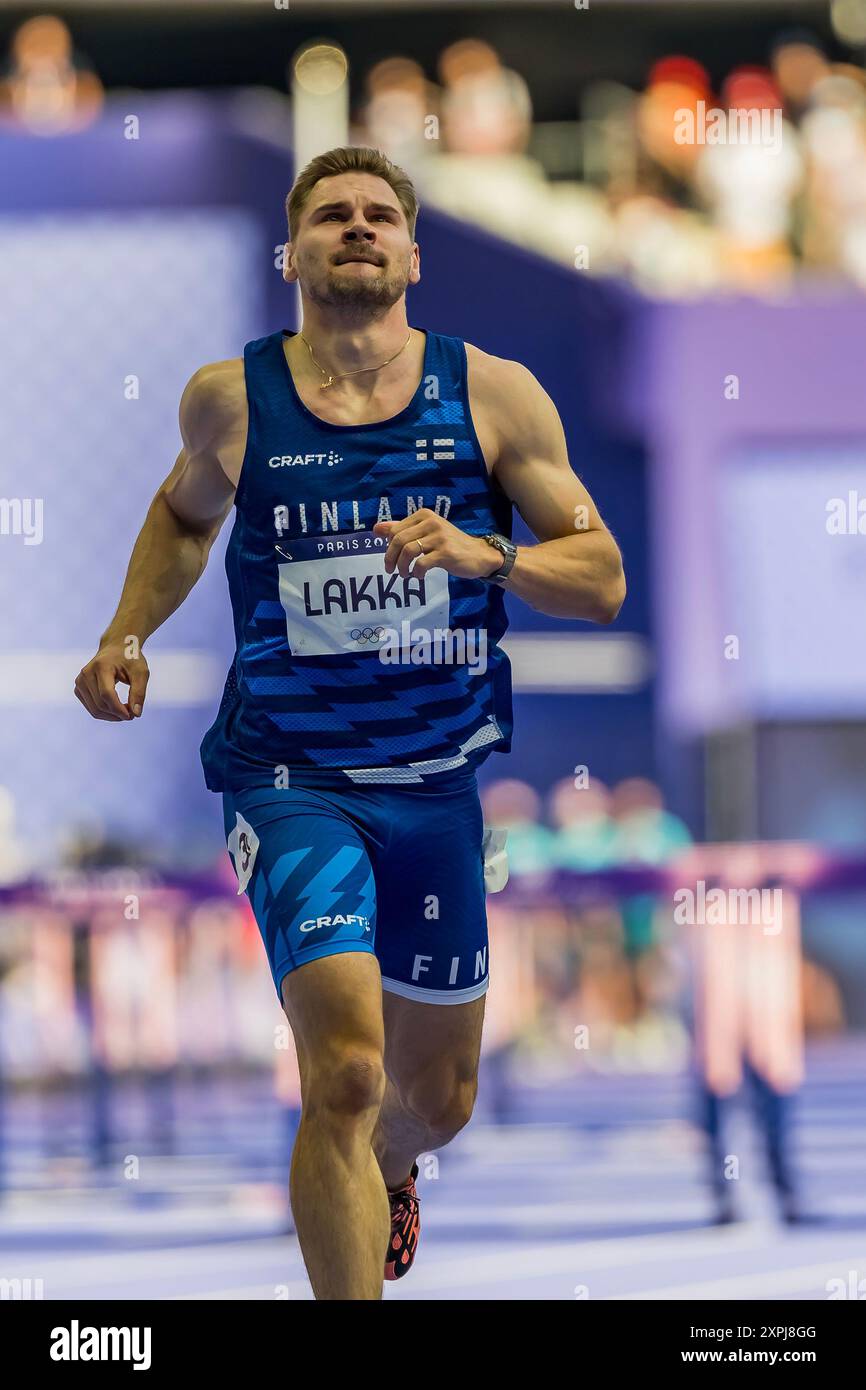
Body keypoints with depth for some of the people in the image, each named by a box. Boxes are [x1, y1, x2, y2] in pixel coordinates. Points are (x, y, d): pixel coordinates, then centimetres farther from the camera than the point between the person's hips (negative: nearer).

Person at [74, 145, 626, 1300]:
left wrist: (483, 555, -19)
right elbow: (185, 513, 21)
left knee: (435, 1097, 17)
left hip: (436, 781, 3)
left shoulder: (495, 397, -2)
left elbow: (602, 581, -1)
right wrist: (127, 638, 6)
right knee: (346, 1069, -22)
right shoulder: (232, 399, -1)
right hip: (290, 776, -2)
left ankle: (385, 1172, 54)